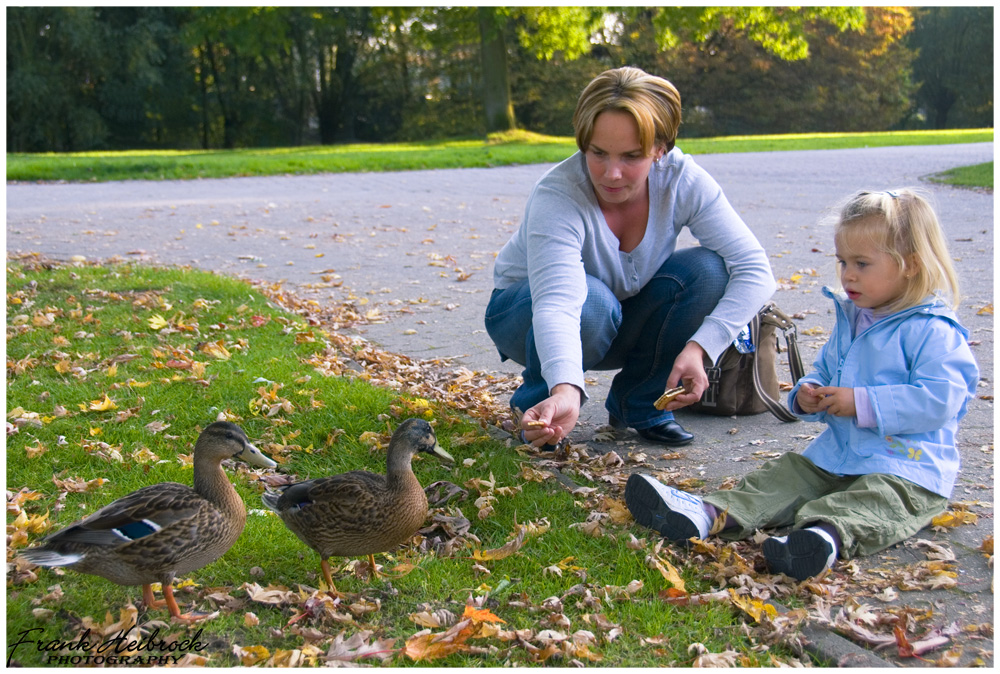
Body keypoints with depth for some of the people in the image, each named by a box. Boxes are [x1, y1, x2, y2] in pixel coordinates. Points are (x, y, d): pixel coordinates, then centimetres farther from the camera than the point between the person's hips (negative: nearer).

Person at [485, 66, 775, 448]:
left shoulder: (681, 179, -22)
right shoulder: (556, 198, -33)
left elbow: (755, 270, -23)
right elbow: (557, 303, -48)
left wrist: (699, 346, -35)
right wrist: (566, 392, -65)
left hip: (621, 327, 4)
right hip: (525, 312, -3)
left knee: (709, 269, -23)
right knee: (592, 301, -38)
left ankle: (639, 403, -4)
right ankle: (536, 404, -7)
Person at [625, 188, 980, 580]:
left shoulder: (933, 332, -11)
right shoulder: (849, 321, 15)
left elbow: (939, 399, -22)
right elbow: (825, 370, 28)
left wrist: (863, 403, -22)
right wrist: (808, 395, 3)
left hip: (906, 468, -8)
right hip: (836, 456, 8)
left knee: (875, 502, -35)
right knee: (785, 475, -8)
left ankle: (828, 537, -65)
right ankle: (708, 513, -24)